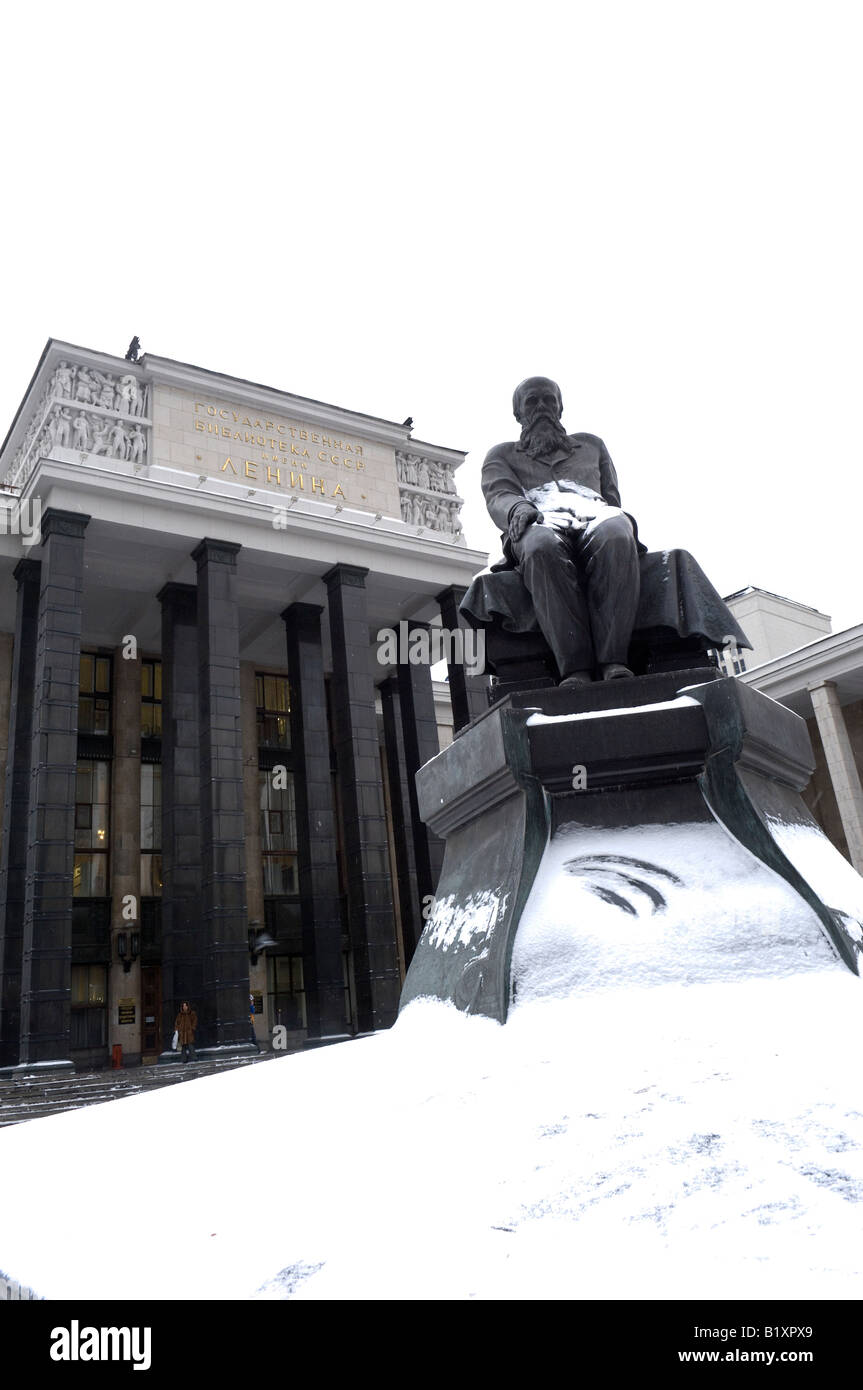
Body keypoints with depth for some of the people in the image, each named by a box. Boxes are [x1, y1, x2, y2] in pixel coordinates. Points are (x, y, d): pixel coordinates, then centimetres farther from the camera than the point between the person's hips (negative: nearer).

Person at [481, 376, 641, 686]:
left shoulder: (591, 445, 39)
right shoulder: (502, 455, 31)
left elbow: (612, 496, 30)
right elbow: (498, 495, 10)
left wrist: (613, 520, 4)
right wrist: (518, 509, -16)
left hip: (596, 517, 2)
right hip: (540, 525, -2)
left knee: (616, 534, -39)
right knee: (542, 546, -42)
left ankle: (613, 662, -48)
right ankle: (574, 670, -49)